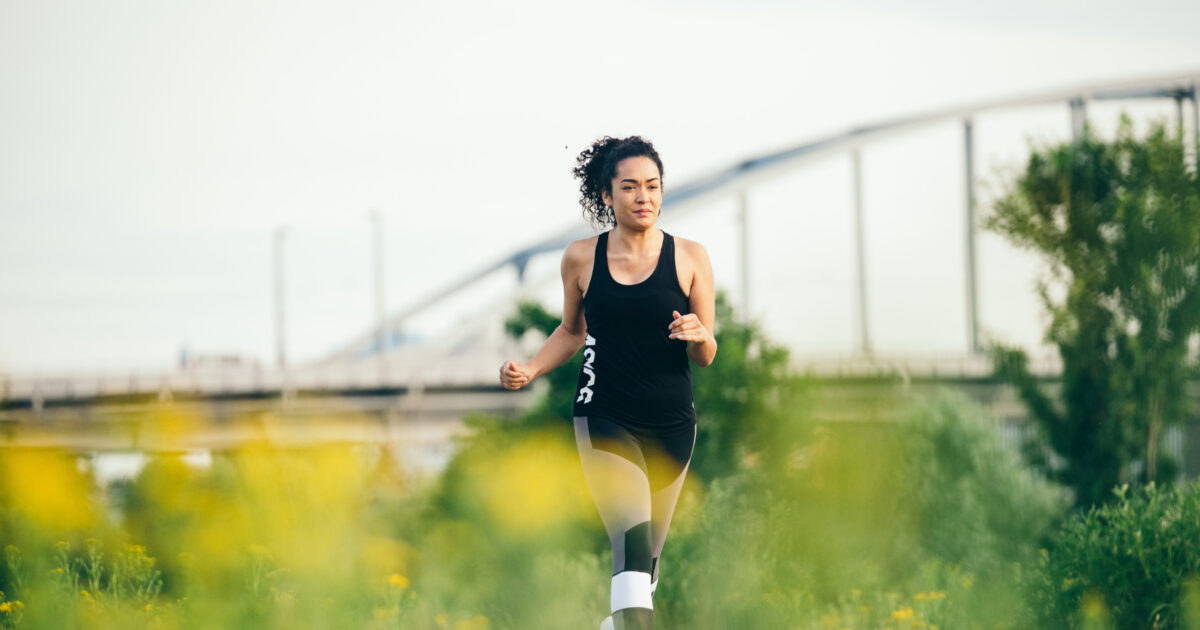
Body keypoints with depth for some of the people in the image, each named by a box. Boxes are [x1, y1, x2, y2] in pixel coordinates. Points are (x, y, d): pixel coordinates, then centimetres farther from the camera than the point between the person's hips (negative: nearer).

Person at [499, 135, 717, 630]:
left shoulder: (689, 258, 0)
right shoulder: (582, 258, 1)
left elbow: (707, 357, 3)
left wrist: (699, 337, -19)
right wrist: (529, 371, 2)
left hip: (671, 423, 2)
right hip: (604, 419, -2)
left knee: (647, 550, 14)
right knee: (633, 540, -21)